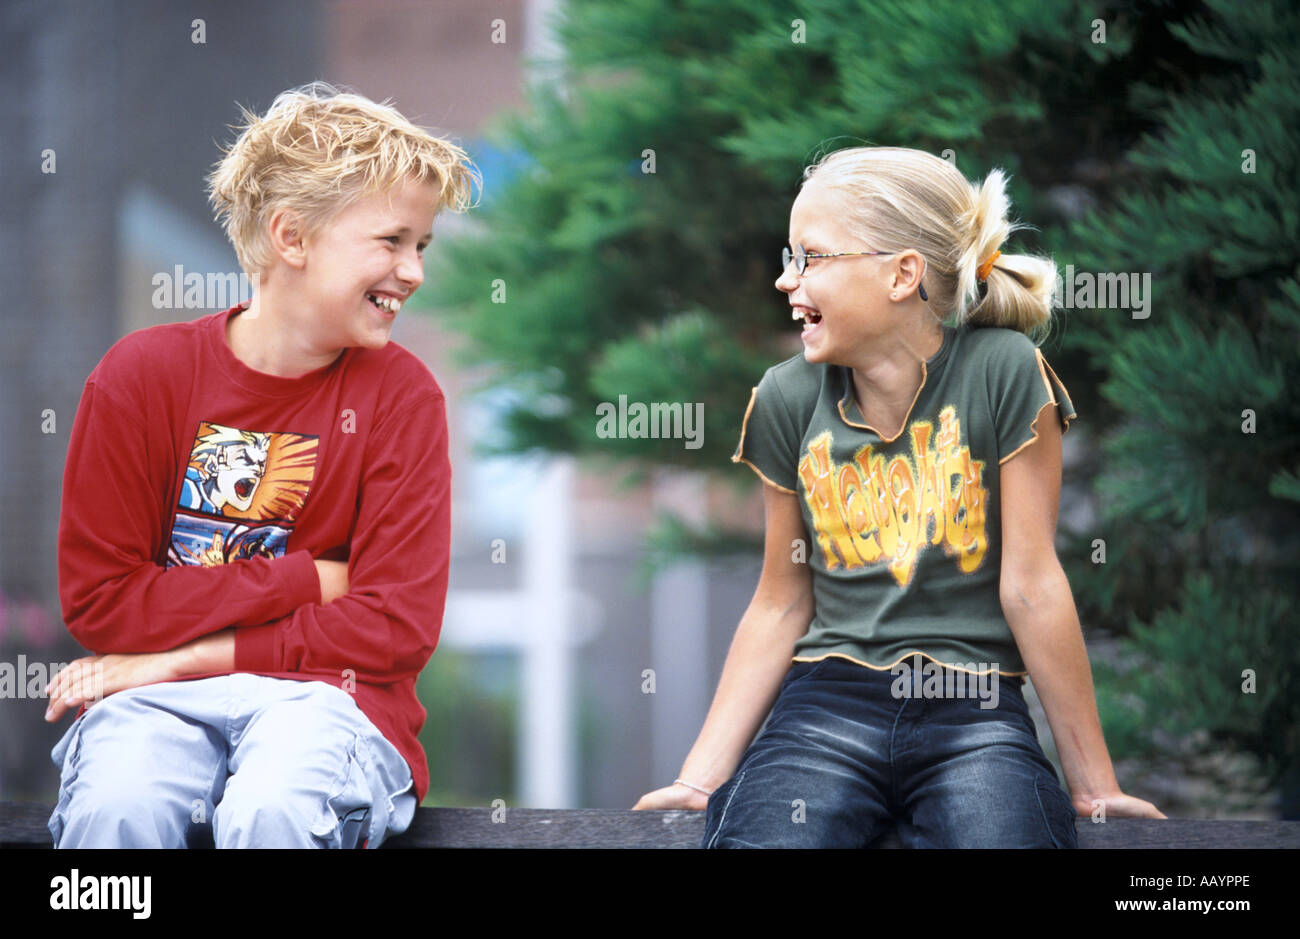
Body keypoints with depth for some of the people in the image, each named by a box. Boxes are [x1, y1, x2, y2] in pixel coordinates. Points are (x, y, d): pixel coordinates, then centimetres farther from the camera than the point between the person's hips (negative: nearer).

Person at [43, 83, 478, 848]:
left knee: (272, 813, -35)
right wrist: (304, 581, -8)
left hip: (323, 695, 0)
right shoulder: (142, 375, 1)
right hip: (157, 698, 0)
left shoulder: (400, 394, 1)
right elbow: (98, 598, -1)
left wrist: (182, 657, -9)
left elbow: (398, 627, -5)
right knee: (118, 807, -35)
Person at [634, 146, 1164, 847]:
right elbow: (781, 605, 11)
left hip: (974, 716, -2)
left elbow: (1031, 583, -4)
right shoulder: (790, 399, 7)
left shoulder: (1002, 372, -4)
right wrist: (701, 775, 6)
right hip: (829, 703, 2)